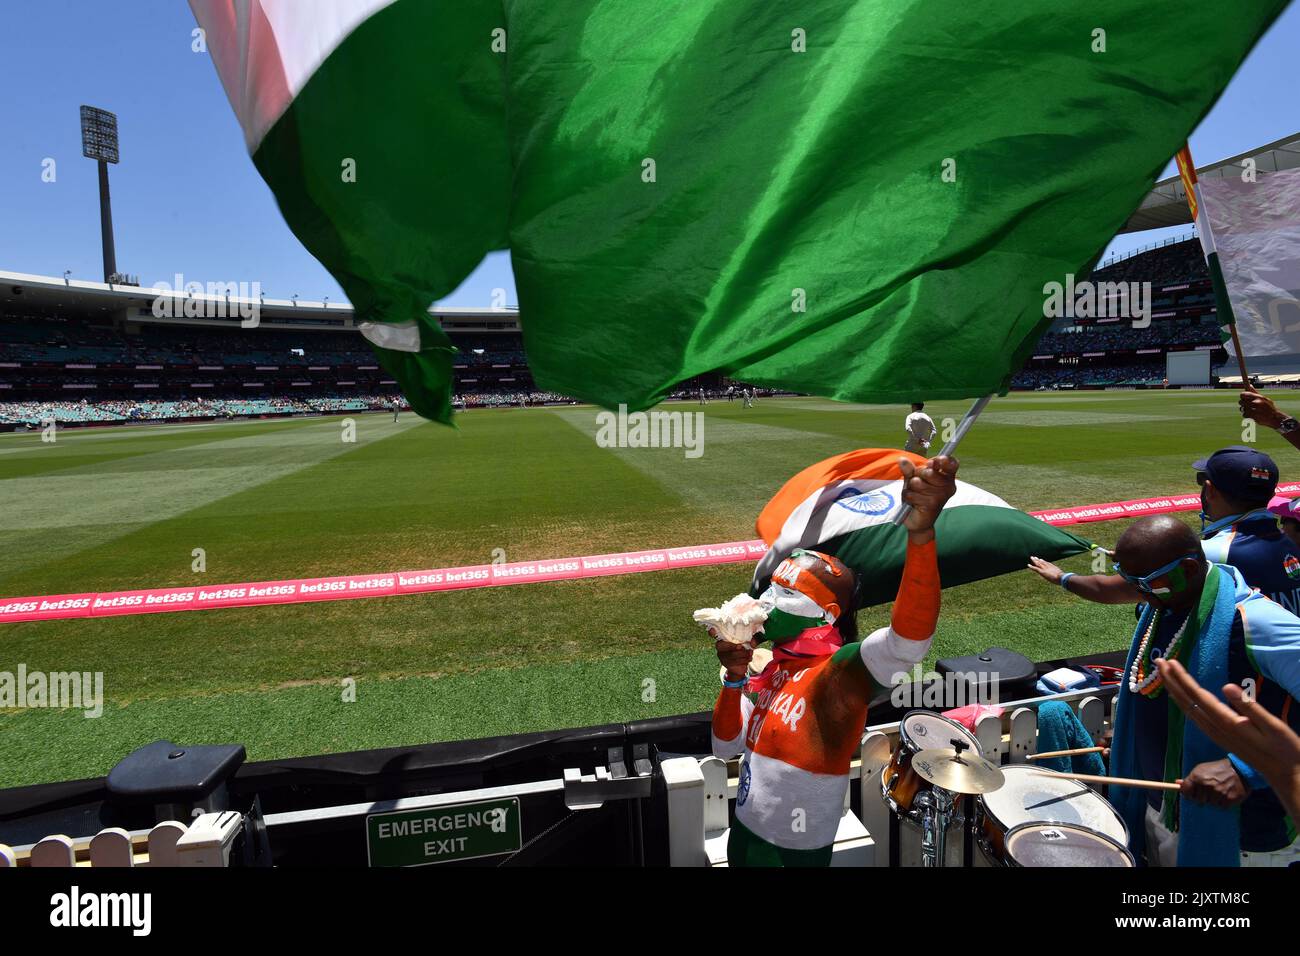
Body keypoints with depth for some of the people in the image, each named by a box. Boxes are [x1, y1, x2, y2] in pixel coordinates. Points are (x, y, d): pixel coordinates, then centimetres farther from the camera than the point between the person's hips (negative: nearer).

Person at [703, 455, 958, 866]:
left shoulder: (840, 671, -25)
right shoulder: (773, 667, -4)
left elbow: (908, 642, -45)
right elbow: (726, 747, 0)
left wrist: (921, 532, -60)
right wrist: (734, 679, -18)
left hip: (793, 851, -6)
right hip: (744, 832, 6)